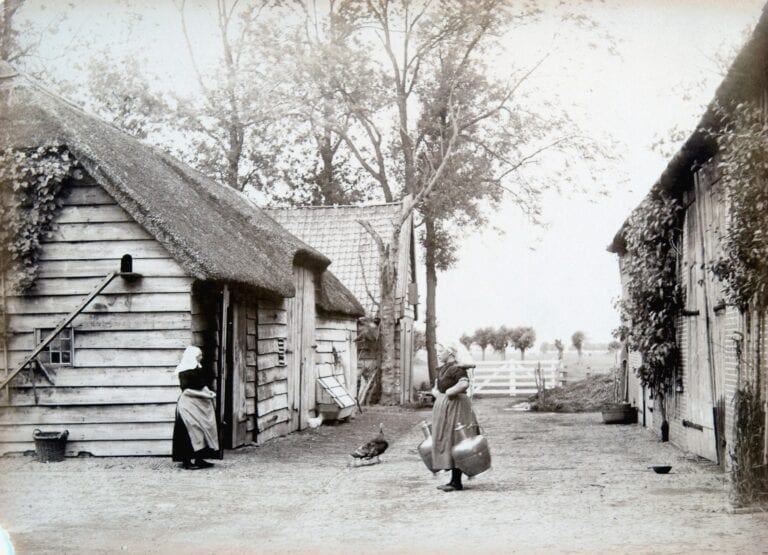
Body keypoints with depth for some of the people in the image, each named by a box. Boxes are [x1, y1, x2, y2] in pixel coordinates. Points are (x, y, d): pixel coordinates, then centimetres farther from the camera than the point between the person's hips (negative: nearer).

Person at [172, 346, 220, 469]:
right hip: (189, 404, -9)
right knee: (190, 431, -7)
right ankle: (186, 461, -1)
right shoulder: (185, 372, -14)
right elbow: (186, 389, -18)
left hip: (199, 403, 9)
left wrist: (208, 392, 4)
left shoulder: (198, 368, 13)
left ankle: (199, 459, 15)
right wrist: (205, 394, -17)